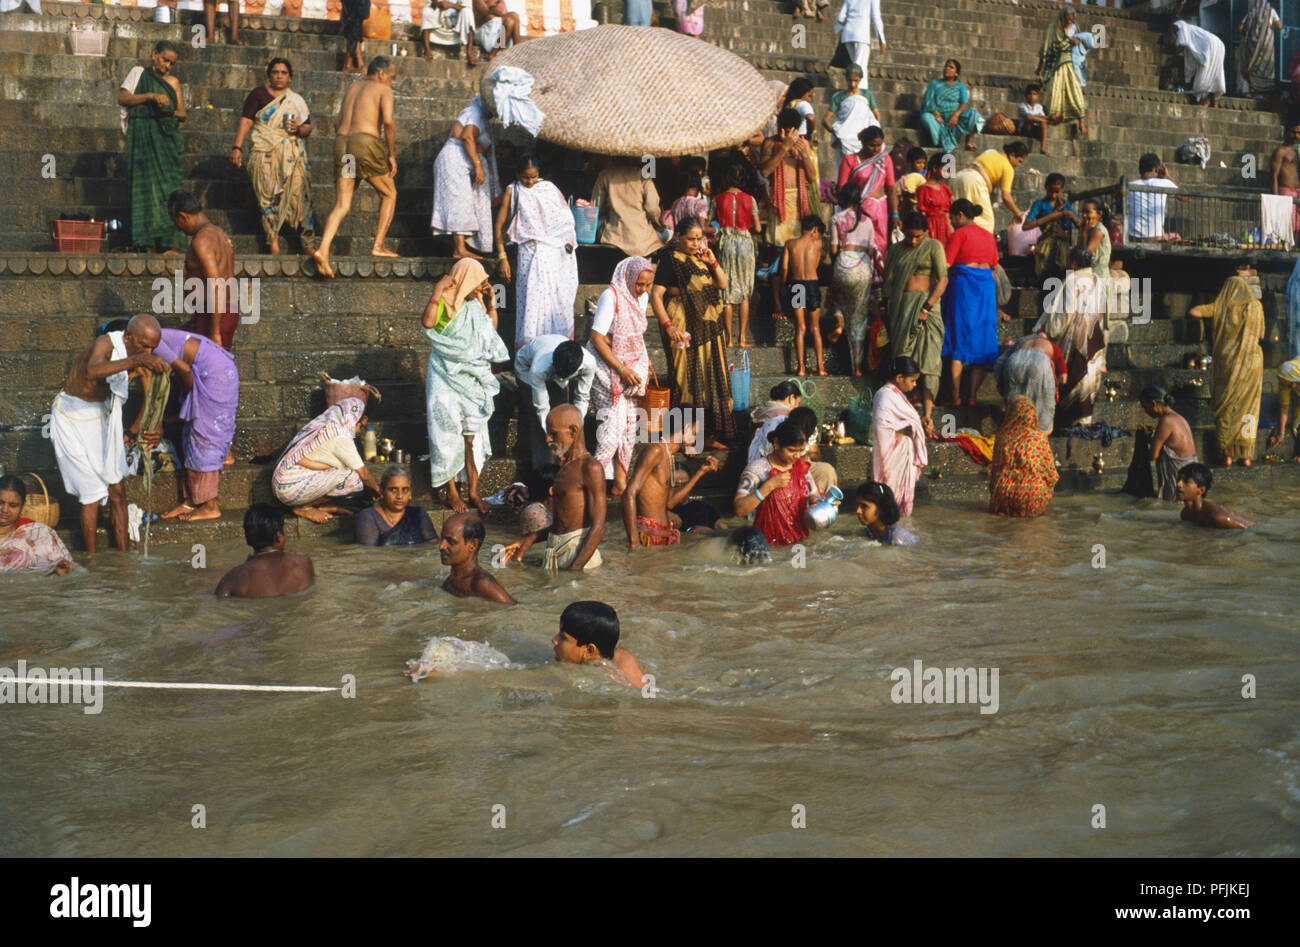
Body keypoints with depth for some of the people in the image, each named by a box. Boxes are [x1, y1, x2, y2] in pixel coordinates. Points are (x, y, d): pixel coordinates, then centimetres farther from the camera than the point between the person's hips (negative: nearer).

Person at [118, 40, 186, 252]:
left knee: (168, 187, -5)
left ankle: (167, 243, -9)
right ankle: (149, 243, -15)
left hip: (168, 138, 3)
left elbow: (182, 115, 15)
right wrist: (150, 96, -12)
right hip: (143, 137, -3)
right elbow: (122, 98, -1)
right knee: (147, 185, -11)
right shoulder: (138, 73, 11)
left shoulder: (173, 82, 19)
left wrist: (171, 112, -7)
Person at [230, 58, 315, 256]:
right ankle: (273, 242, -8)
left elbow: (308, 128, 17)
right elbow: (246, 122, 0)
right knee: (269, 197, -9)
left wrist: (298, 130, -7)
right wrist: (237, 147, -11)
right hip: (265, 154, -2)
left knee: (299, 194, -8)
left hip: (292, 156, 2)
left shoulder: (297, 100, 17)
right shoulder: (259, 94, 7)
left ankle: (309, 246, -8)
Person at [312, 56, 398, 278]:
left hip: (341, 143, 6)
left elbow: (337, 123, 26)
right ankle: (378, 245, 10)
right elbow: (388, 121, -11)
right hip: (366, 142, -6)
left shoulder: (352, 88, 25)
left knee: (342, 205, 2)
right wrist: (392, 155, -4)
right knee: (389, 194, 15)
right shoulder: (383, 89, 5)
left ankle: (323, 250, -17)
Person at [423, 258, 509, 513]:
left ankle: (473, 491, 14)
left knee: (473, 436, 6)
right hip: (448, 379, -6)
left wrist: (490, 300, 9)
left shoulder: (475, 303, 7)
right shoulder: (445, 304, -11)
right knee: (449, 434, 0)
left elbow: (492, 327, 21)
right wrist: (437, 291, -31)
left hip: (473, 379, 6)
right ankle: (451, 492, 9)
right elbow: (427, 322, -30)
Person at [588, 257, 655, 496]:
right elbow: (596, 338, -20)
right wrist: (622, 369, -20)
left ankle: (620, 481, 9)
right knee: (613, 421, -14)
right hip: (607, 364, -7)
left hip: (633, 366, 7)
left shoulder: (642, 297, 6)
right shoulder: (611, 296, -17)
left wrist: (643, 361, 7)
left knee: (630, 423, 3)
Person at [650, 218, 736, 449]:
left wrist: (712, 262, -6)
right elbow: (656, 295, -15)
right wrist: (668, 325, -26)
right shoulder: (671, 260, -8)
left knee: (710, 380, 10)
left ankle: (709, 434, 19)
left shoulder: (703, 258, 12)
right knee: (687, 380, -5)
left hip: (709, 329, 7)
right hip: (684, 329, -7)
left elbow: (723, 284, 10)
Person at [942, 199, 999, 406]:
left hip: (962, 286, -6)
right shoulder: (989, 236, 17)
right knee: (980, 342, 6)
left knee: (957, 343, -4)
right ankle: (972, 397, 4)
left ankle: (955, 397, -6)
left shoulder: (959, 234, -4)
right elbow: (994, 266, 18)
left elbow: (944, 265, -10)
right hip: (987, 288, 6)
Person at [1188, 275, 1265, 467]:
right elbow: (1261, 335, 10)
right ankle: (1246, 455, 6)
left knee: (1225, 408, 6)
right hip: (1251, 362, 1)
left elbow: (1193, 312, -6)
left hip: (1227, 362, -1)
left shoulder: (1221, 307, 0)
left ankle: (1227, 454, 3)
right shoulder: (1255, 306, 3)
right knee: (1248, 408, 7)